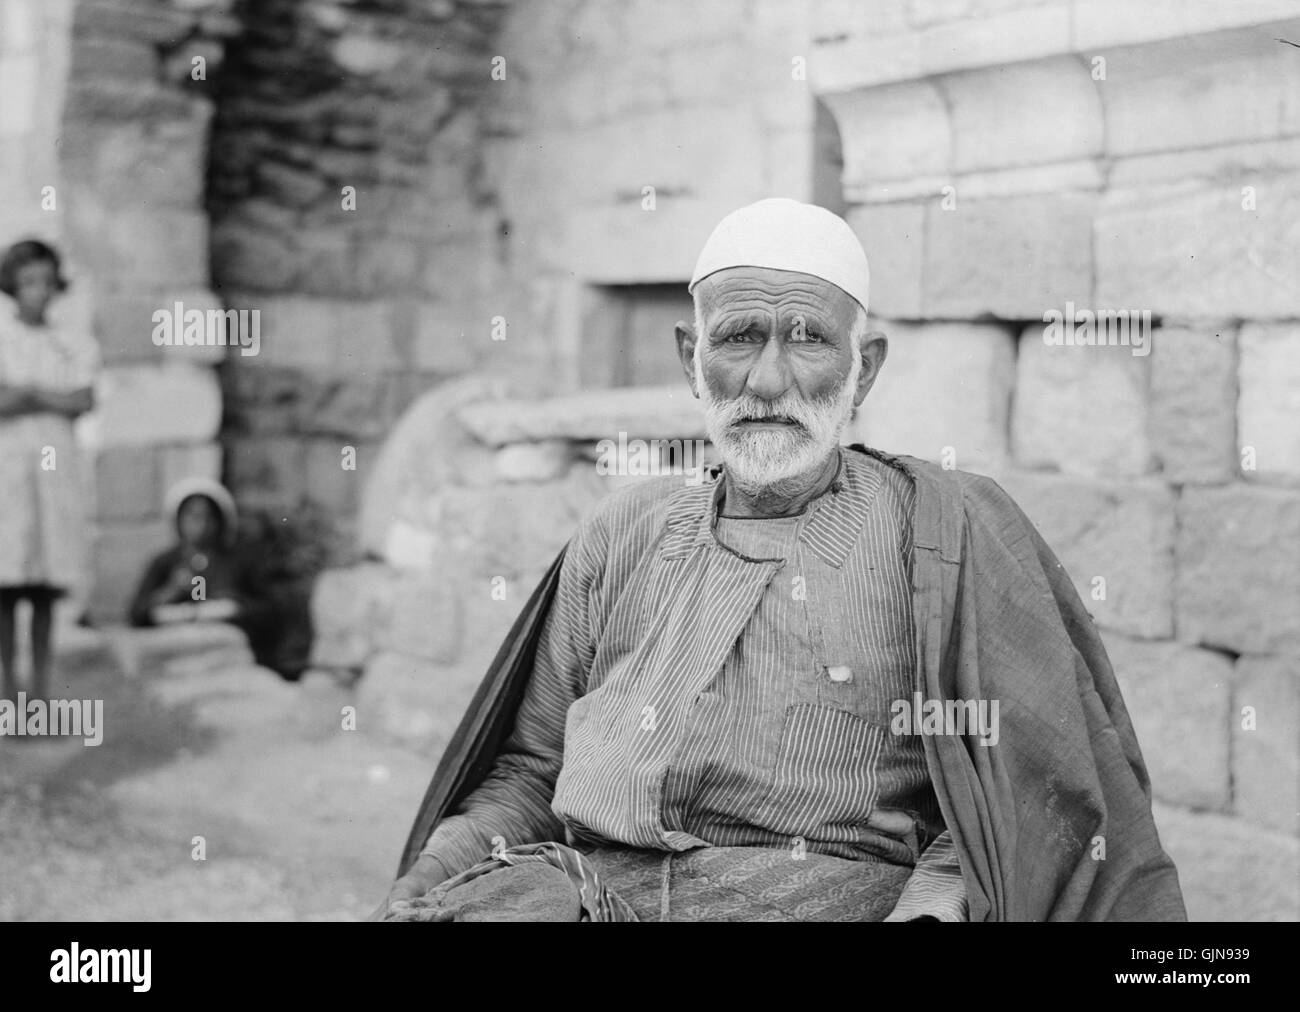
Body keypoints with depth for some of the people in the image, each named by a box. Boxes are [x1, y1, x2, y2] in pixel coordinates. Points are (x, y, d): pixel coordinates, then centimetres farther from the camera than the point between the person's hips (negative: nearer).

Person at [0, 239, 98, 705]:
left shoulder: (73, 345, 11)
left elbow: (84, 403, -1)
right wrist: (52, 398, -8)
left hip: (55, 463, 2)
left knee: (47, 586, 2)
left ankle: (42, 684, 6)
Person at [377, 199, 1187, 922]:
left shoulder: (944, 527, 9)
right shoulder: (625, 534, 20)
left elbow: (1038, 788, 5)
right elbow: (527, 768, 23)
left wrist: (940, 894, -14)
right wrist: (430, 880, 4)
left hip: (826, 893, -3)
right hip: (582, 888, 3)